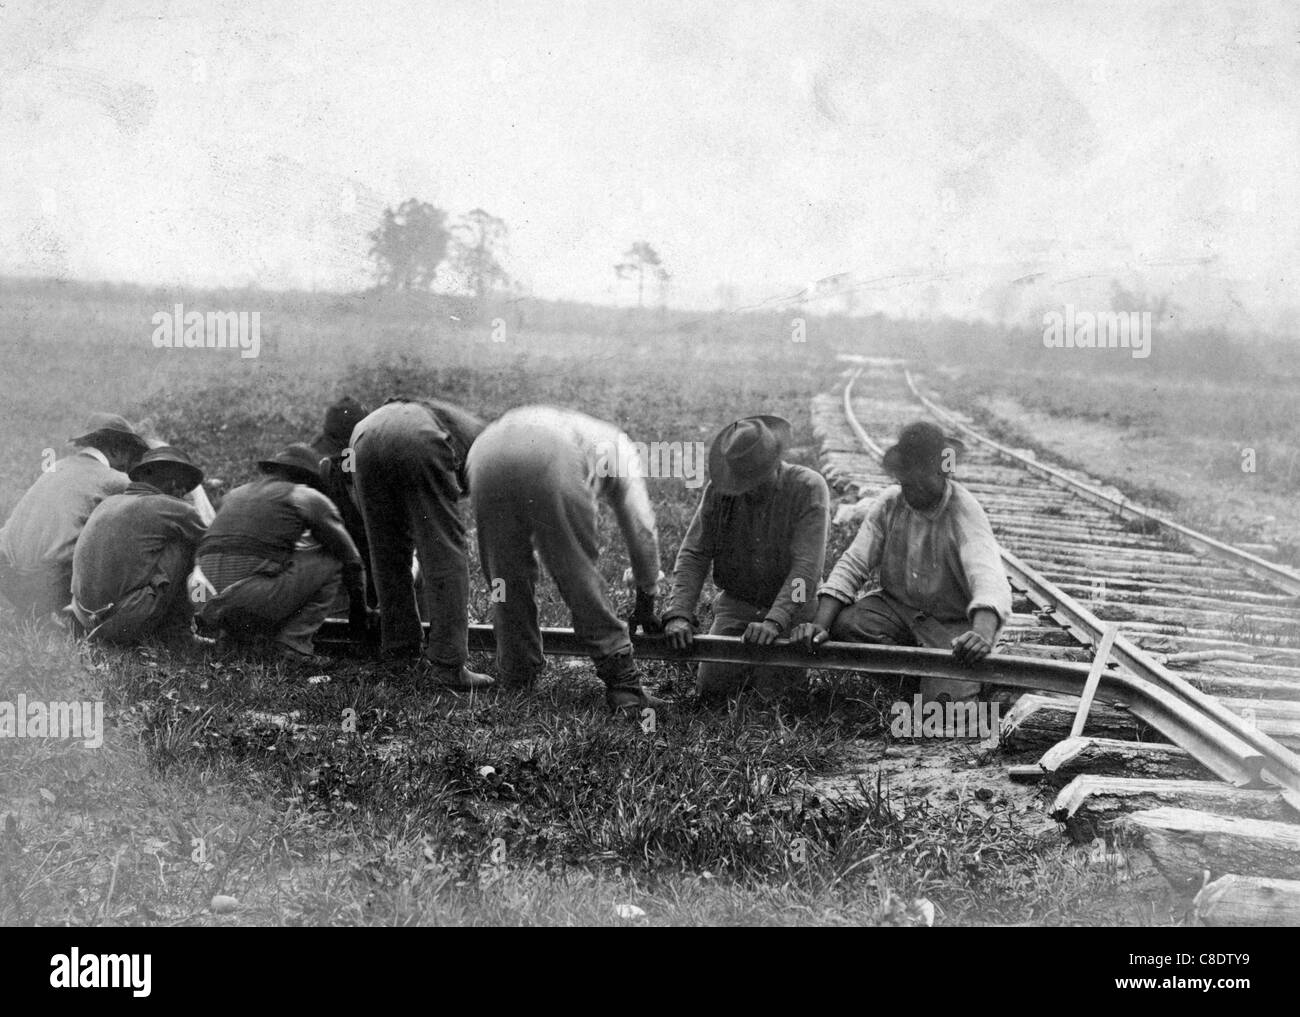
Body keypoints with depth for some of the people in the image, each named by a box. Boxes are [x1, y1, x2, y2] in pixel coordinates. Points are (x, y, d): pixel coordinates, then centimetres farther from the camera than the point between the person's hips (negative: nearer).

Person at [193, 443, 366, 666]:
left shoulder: (235, 495, 29)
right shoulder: (307, 498, 12)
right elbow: (350, 558, 18)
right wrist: (358, 610, 32)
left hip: (209, 611, 7)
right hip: (254, 604, -7)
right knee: (329, 559, 12)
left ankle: (232, 636, 14)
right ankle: (293, 644, -1)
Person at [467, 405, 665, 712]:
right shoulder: (618, 447, 36)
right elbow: (641, 528, 29)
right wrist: (645, 601, 39)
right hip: (548, 458, -4)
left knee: (507, 576, 17)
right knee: (580, 575, 5)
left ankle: (518, 680, 22)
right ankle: (622, 684, 6)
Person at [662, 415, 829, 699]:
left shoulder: (809, 489, -18)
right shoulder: (719, 489, -7)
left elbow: (806, 566, -25)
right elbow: (693, 554, -8)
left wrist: (774, 622, -36)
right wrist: (678, 614, -23)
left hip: (790, 608, -3)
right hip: (736, 605, 3)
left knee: (772, 692, -15)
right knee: (711, 689, -8)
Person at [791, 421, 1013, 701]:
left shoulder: (966, 514, -22)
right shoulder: (889, 504, -8)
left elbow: (989, 582, -38)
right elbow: (852, 565, -9)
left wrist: (983, 635, -60)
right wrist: (820, 624, -26)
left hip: (954, 623, -4)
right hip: (898, 607, 4)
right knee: (842, 623, -24)